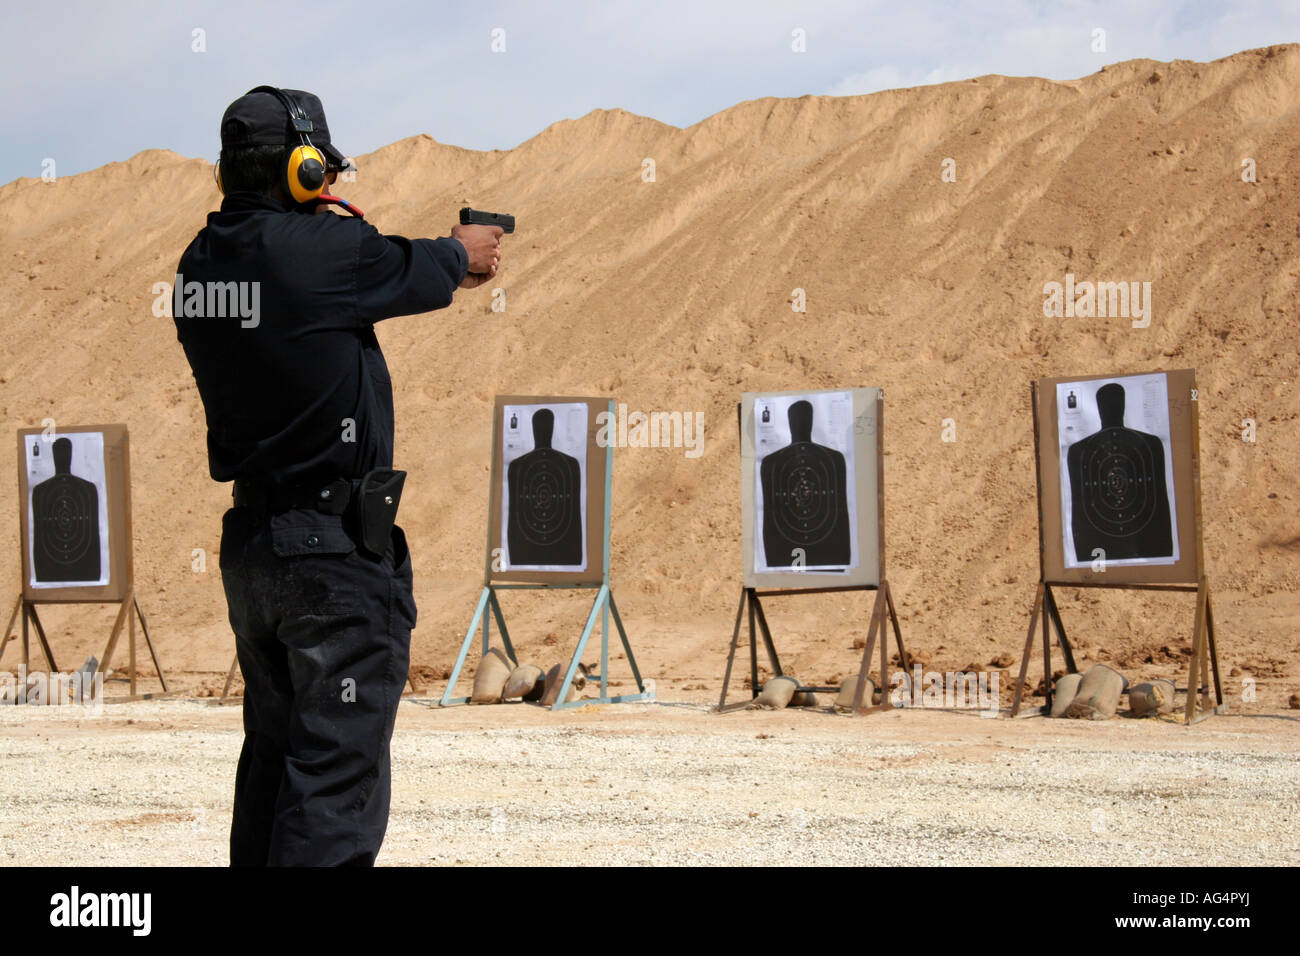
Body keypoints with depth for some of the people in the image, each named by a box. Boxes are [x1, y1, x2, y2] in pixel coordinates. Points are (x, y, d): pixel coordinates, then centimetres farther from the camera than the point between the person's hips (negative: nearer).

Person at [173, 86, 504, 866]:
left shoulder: (203, 262, 5)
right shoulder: (320, 249, -17)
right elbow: (428, 270, 2)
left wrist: (443, 262, 26)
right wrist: (469, 249, 25)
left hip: (250, 541, 8)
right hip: (335, 552, -8)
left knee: (273, 756, 18)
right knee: (335, 772, -5)